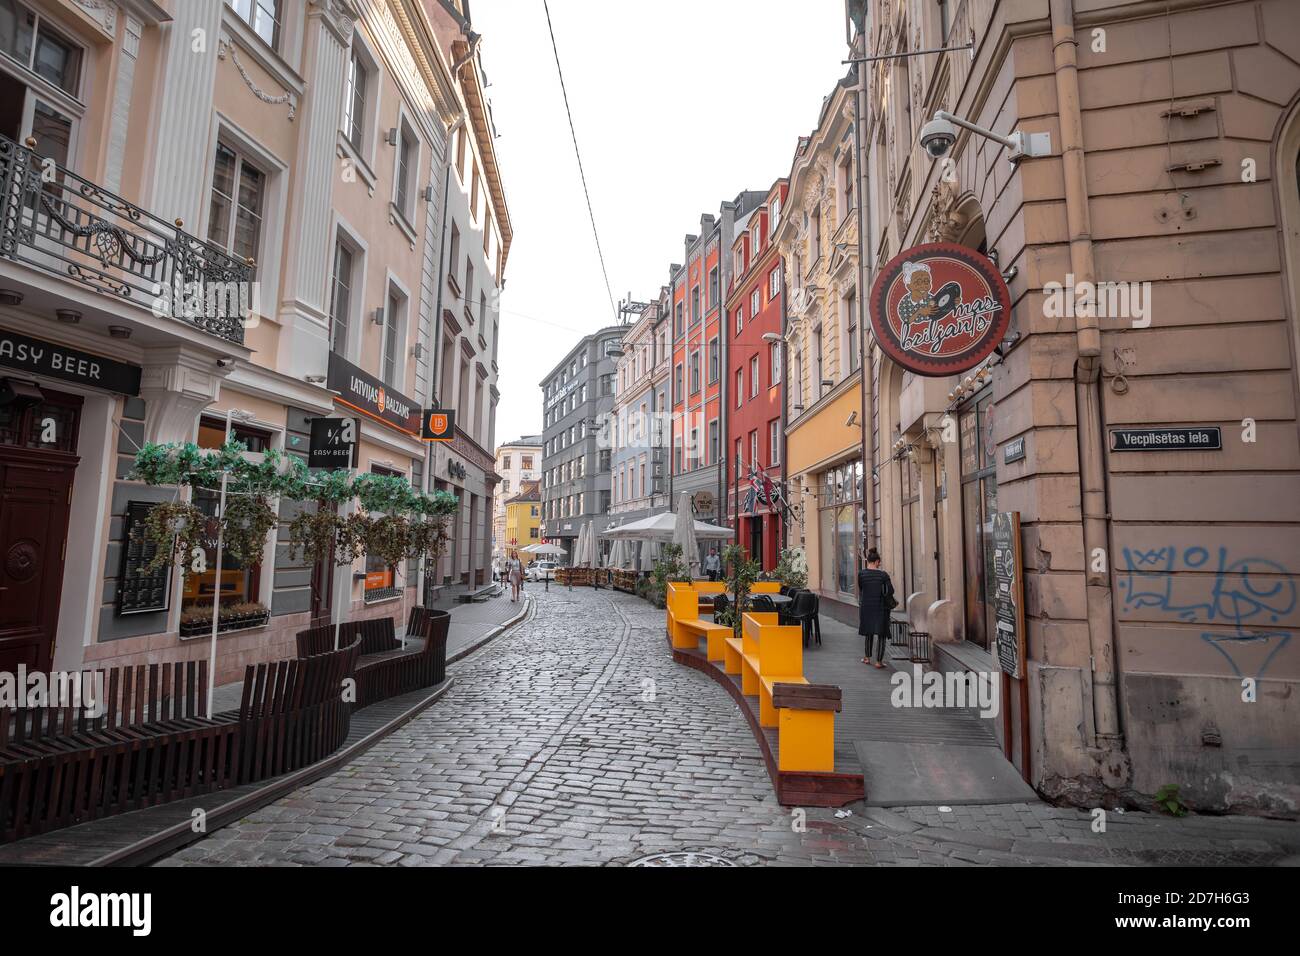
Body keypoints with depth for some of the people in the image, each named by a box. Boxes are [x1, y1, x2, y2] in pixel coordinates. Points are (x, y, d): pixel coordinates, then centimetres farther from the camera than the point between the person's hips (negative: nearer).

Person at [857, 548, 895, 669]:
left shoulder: (861, 574, -8)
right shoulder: (883, 575, -11)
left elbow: (860, 590, -3)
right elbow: (889, 592, -10)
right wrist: (893, 604, 7)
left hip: (865, 607, 2)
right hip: (881, 608, -2)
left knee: (868, 632, 19)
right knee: (881, 634, 6)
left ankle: (867, 657, 27)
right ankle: (878, 661, 6)